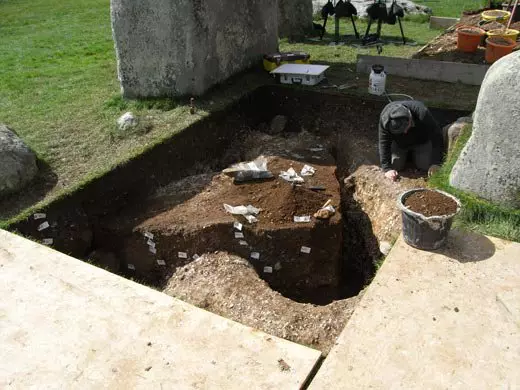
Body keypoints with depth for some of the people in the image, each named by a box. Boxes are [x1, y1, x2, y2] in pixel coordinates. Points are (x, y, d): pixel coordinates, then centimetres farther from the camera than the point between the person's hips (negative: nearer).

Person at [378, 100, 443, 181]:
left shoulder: (422, 114, -40)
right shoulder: (385, 117, -36)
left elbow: (437, 137, -29)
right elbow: (384, 143, -27)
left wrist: (436, 163, -30)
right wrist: (387, 168, -29)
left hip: (421, 142, -1)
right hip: (399, 143, 1)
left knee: (425, 166, -11)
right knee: (396, 165, -10)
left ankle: (414, 152, 21)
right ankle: (407, 153, 22)